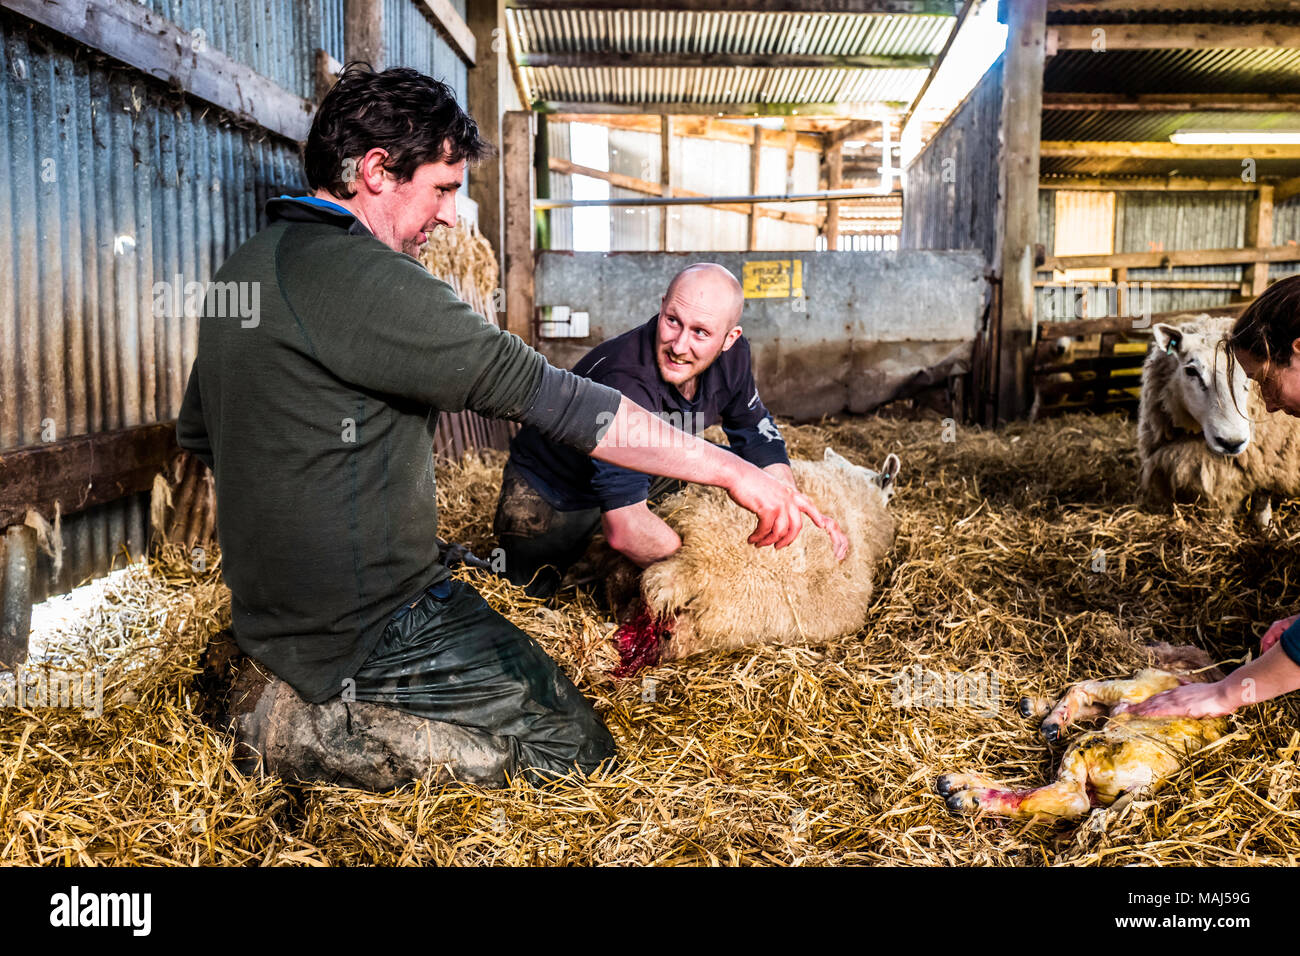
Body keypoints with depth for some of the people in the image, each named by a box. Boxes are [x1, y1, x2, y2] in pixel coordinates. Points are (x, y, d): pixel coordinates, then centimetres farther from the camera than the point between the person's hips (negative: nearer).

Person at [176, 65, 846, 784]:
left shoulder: (245, 267, 9)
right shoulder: (358, 274, -22)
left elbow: (197, 432, 20)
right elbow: (535, 390, -26)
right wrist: (727, 468, -22)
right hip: (364, 636, -10)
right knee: (581, 749, -4)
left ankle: (290, 693, 13)